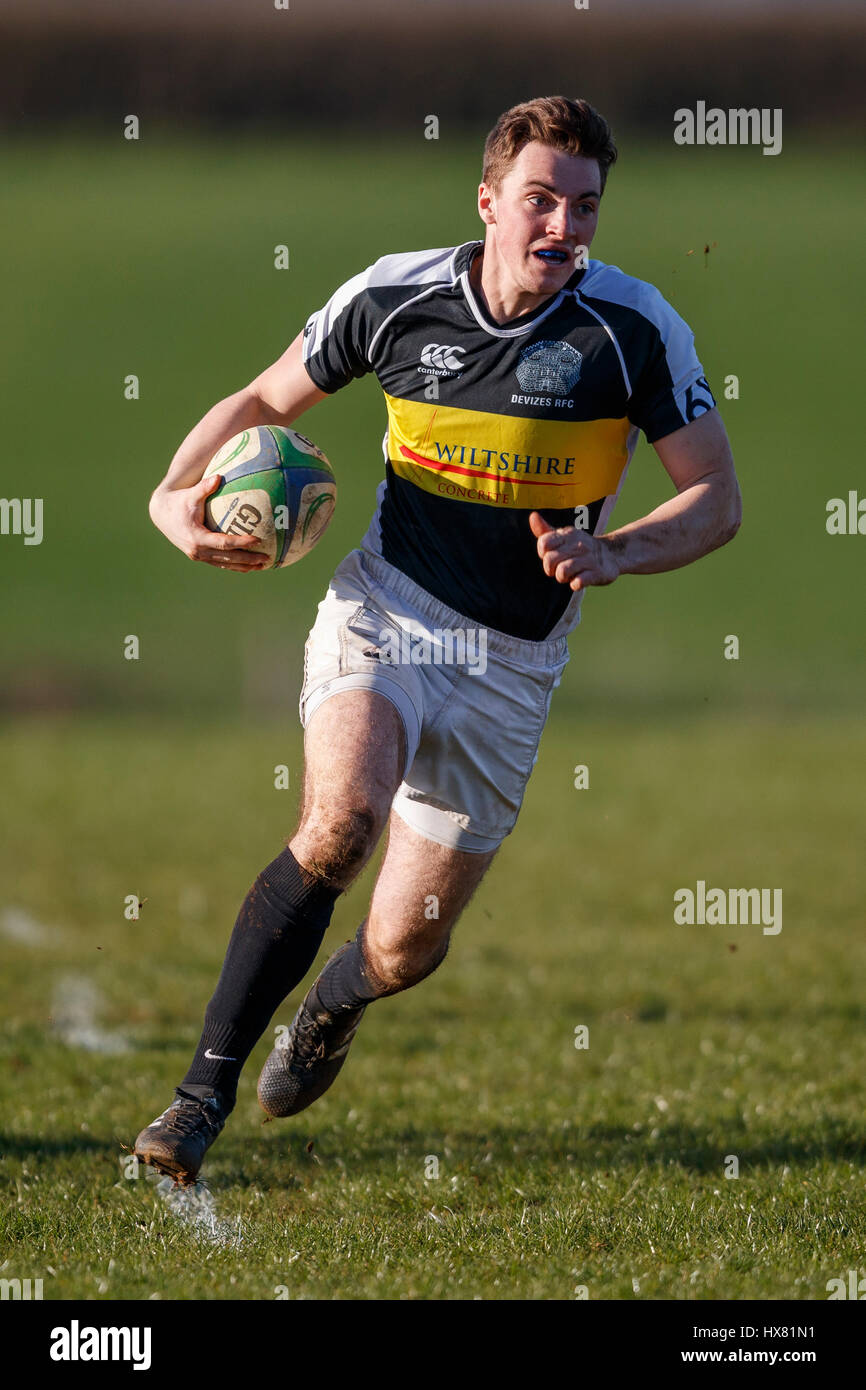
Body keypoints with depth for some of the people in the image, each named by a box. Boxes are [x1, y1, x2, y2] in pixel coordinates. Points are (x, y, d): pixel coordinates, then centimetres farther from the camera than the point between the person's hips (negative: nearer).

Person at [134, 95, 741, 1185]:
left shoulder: (633, 327, -10)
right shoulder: (396, 296, -6)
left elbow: (717, 499, -4)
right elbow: (265, 402, 10)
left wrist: (612, 552, -22)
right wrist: (176, 494, -7)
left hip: (513, 661, 1)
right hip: (385, 608, -1)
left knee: (404, 949, 4)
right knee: (340, 822, -31)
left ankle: (333, 1002, 44)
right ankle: (205, 1089, -23)